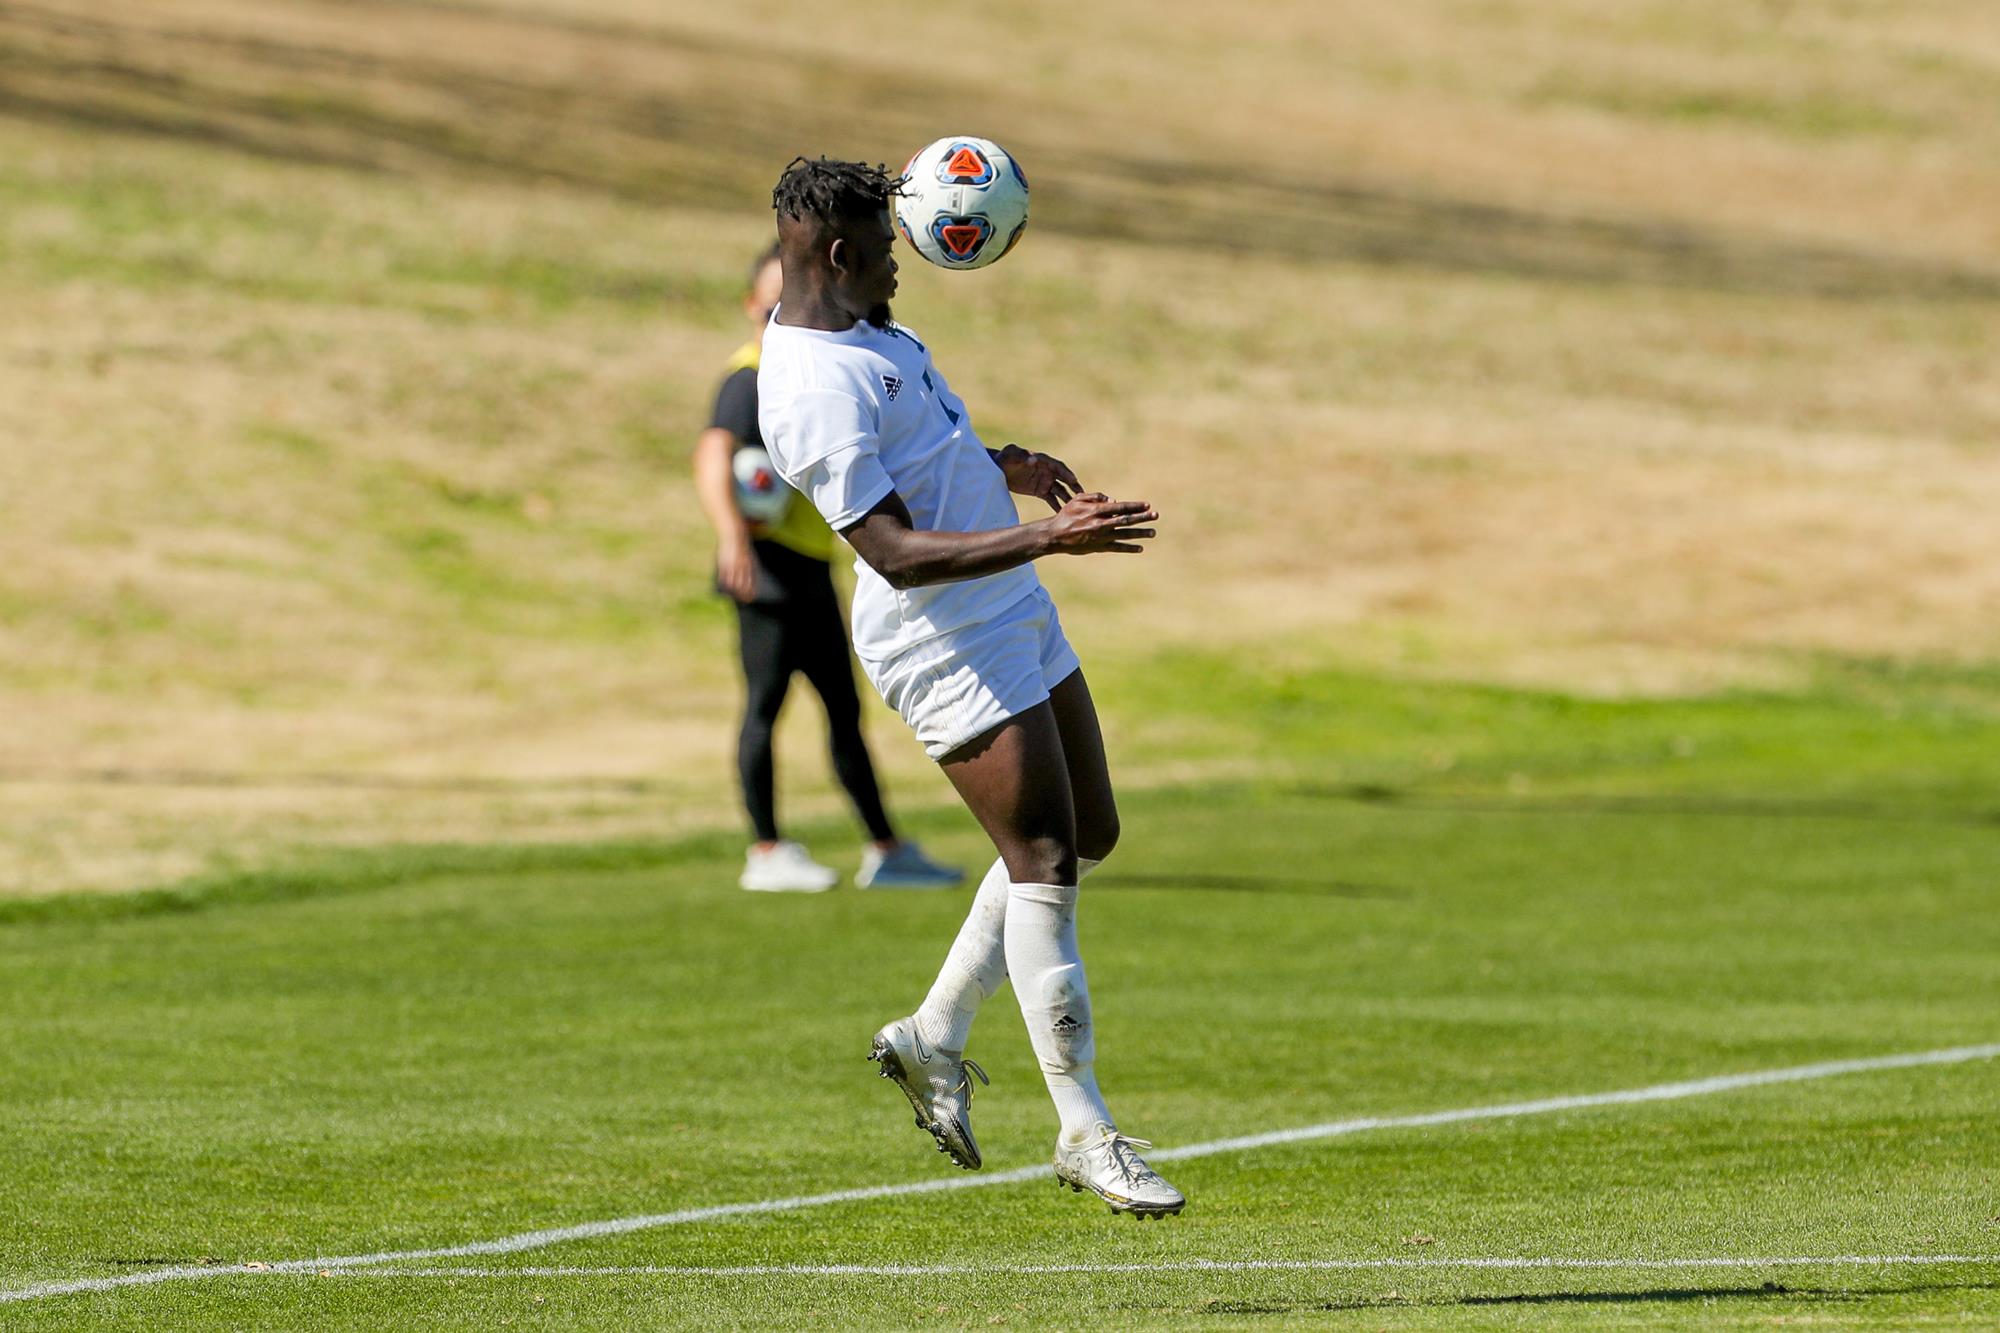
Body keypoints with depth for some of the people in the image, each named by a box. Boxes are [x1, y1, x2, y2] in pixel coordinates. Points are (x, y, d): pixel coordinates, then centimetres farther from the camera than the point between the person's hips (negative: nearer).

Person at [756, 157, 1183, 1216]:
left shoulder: (861, 333, 10)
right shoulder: (812, 389, -23)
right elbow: (893, 553, -27)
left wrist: (999, 466, 20)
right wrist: (1049, 538, -31)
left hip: (1016, 615, 10)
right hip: (947, 646, -10)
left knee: (1085, 837, 13)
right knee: (1044, 861, -10)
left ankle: (934, 1036, 23)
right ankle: (1085, 1135, -5)